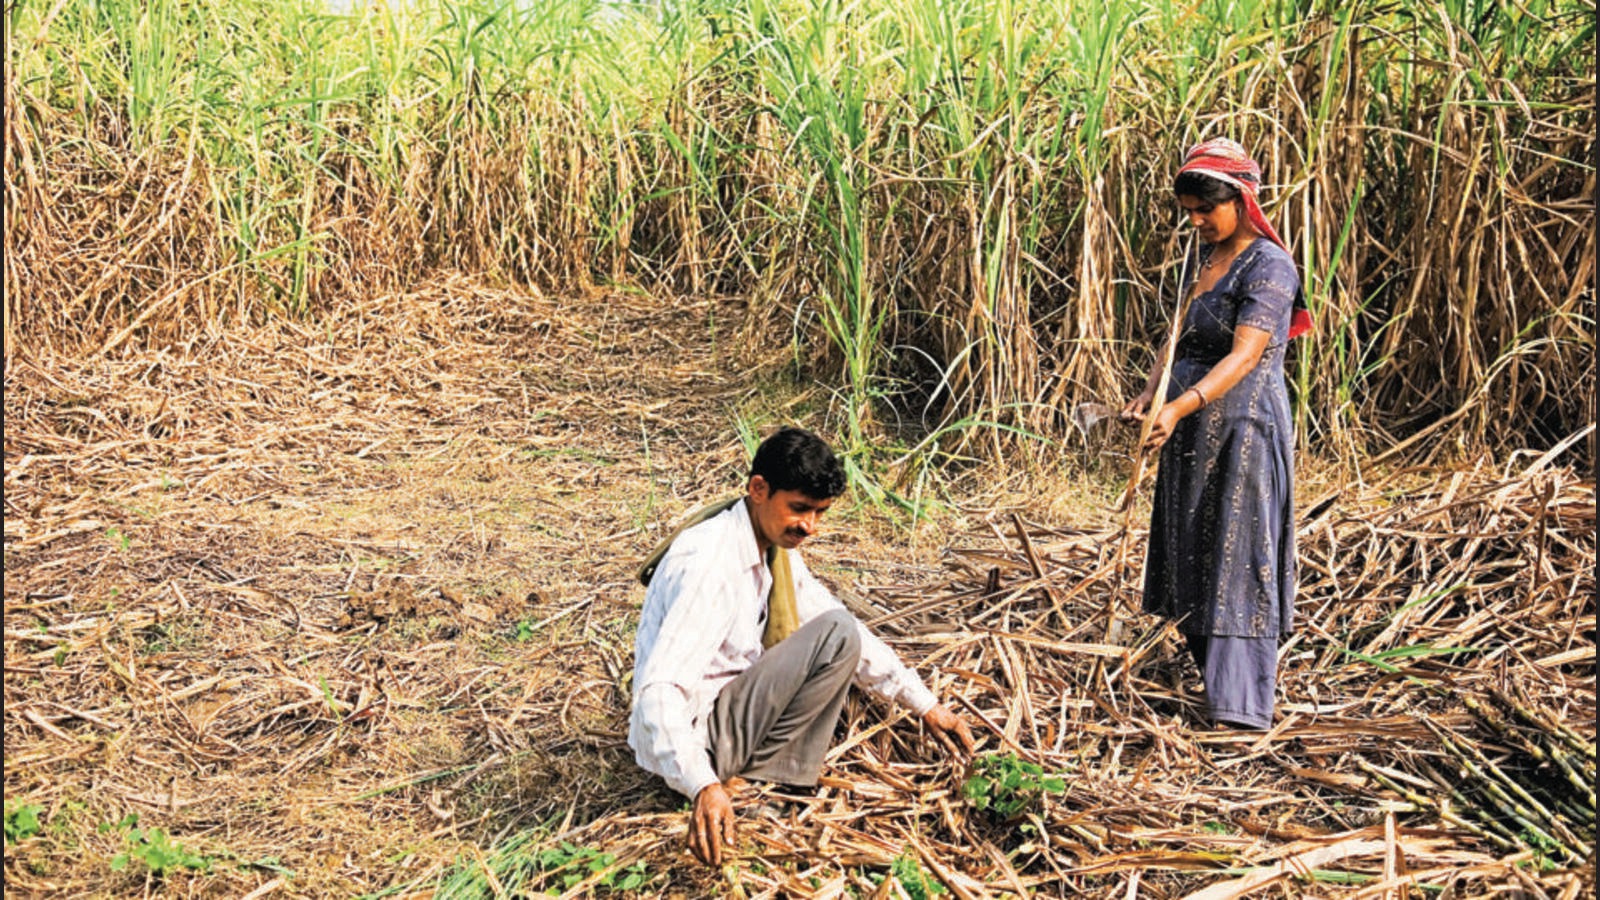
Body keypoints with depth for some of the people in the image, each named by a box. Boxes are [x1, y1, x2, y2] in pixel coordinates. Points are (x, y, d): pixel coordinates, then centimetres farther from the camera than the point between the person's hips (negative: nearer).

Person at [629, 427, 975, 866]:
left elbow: (848, 628, 12)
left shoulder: (776, 547, 4)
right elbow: (659, 690, -33)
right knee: (837, 637, -17)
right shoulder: (709, 562, -26)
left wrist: (925, 703, 5)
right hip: (689, 738, -10)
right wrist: (702, 786, -46)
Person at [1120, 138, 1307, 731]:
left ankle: (1241, 699, -4)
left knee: (1240, 553, -7)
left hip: (1244, 424, -8)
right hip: (1189, 424, 8)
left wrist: (1180, 407, -38)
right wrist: (1148, 396, -2)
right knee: (1191, 546, 13)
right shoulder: (1203, 258, 11)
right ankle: (1206, 659, 26)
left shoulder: (1269, 266, -15)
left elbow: (1245, 356, -26)